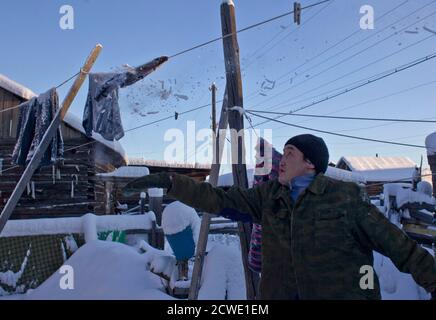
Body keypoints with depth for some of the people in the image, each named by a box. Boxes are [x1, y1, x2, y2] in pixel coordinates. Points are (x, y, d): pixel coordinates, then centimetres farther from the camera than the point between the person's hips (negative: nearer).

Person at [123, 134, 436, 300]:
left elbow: (397, 243, -3)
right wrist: (168, 181, -5)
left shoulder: (344, 195, -7)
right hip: (282, 292, 4)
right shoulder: (269, 196, 2)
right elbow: (218, 199, 0)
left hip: (345, 292, -3)